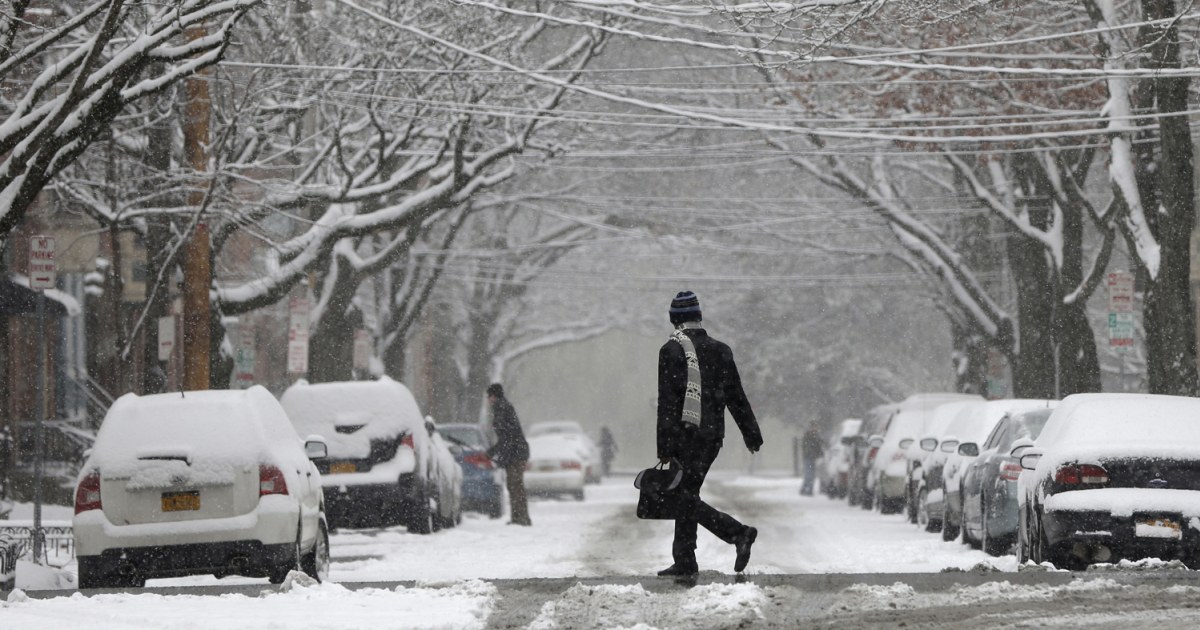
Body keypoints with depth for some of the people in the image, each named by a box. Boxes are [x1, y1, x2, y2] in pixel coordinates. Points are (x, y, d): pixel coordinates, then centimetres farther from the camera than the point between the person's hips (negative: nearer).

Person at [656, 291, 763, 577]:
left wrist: (665, 447, -12)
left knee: (686, 497, -6)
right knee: (687, 493, 13)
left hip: (686, 433, -7)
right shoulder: (720, 350, 11)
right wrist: (752, 434, 22)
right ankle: (684, 561, 12)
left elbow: (667, 402, -12)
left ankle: (738, 532, -21)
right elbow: (736, 397, 16)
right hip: (713, 435, 7)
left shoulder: (672, 350, -7)